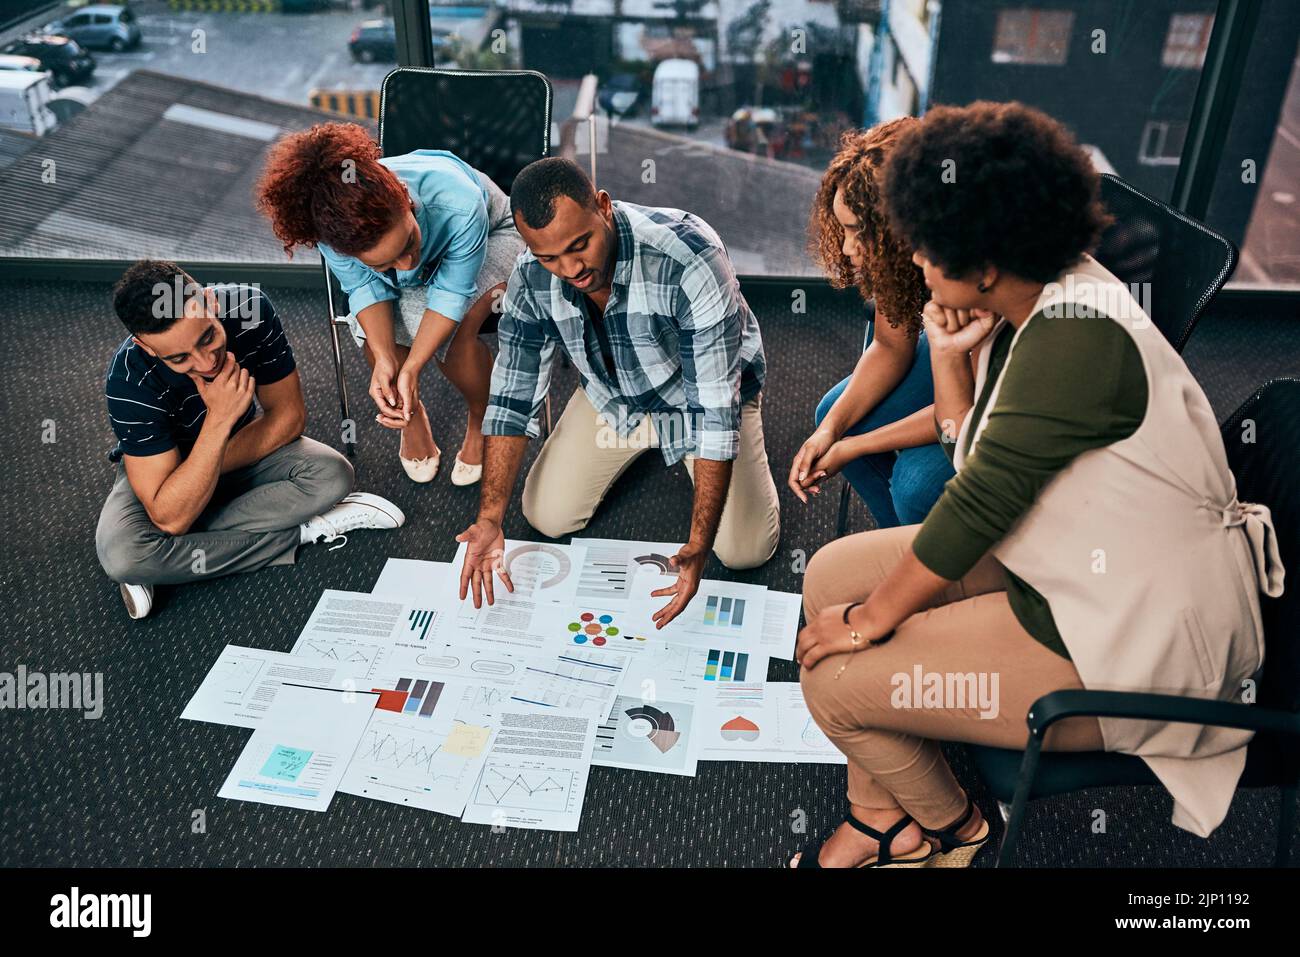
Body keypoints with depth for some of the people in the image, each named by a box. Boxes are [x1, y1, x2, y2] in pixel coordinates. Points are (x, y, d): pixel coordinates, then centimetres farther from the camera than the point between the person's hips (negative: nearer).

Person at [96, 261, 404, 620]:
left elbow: (288, 415, -14)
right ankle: (299, 532, -18)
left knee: (333, 475, -25)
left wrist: (217, 465, -21)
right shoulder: (129, 382, -34)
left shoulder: (250, 308, -28)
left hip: (243, 447, 2)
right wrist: (220, 419, -44)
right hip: (164, 467, -2)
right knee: (121, 553, -33)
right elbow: (171, 518, -36)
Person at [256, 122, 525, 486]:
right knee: (374, 329, -24)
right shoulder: (336, 228, -36)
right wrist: (384, 358, -36)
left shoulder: (460, 205, -44)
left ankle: (482, 420, 3)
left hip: (489, 235, -2)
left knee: (453, 335, -29)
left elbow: (453, 293, -32)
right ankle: (412, 414, 8)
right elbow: (364, 288, -20)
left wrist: (411, 369, -38)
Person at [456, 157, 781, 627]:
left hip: (699, 391, -3)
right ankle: (641, 444, 22)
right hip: (612, 394, 4)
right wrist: (490, 518, -21)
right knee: (547, 517, -3)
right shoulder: (532, 276, -23)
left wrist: (698, 545, -41)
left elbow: (716, 408, -37)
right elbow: (513, 397, -14)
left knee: (744, 550, -11)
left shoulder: (690, 258, -39)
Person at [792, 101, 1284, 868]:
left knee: (833, 679, -11)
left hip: (1136, 644, -10)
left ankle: (947, 827, 22)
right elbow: (971, 450, 6)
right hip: (1071, 569, 10)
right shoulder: (1031, 305, 2)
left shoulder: (1076, 336, -28)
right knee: (831, 576, 7)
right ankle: (879, 818, 20)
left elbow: (980, 502, -25)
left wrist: (874, 617, -14)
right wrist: (948, 351, -8)